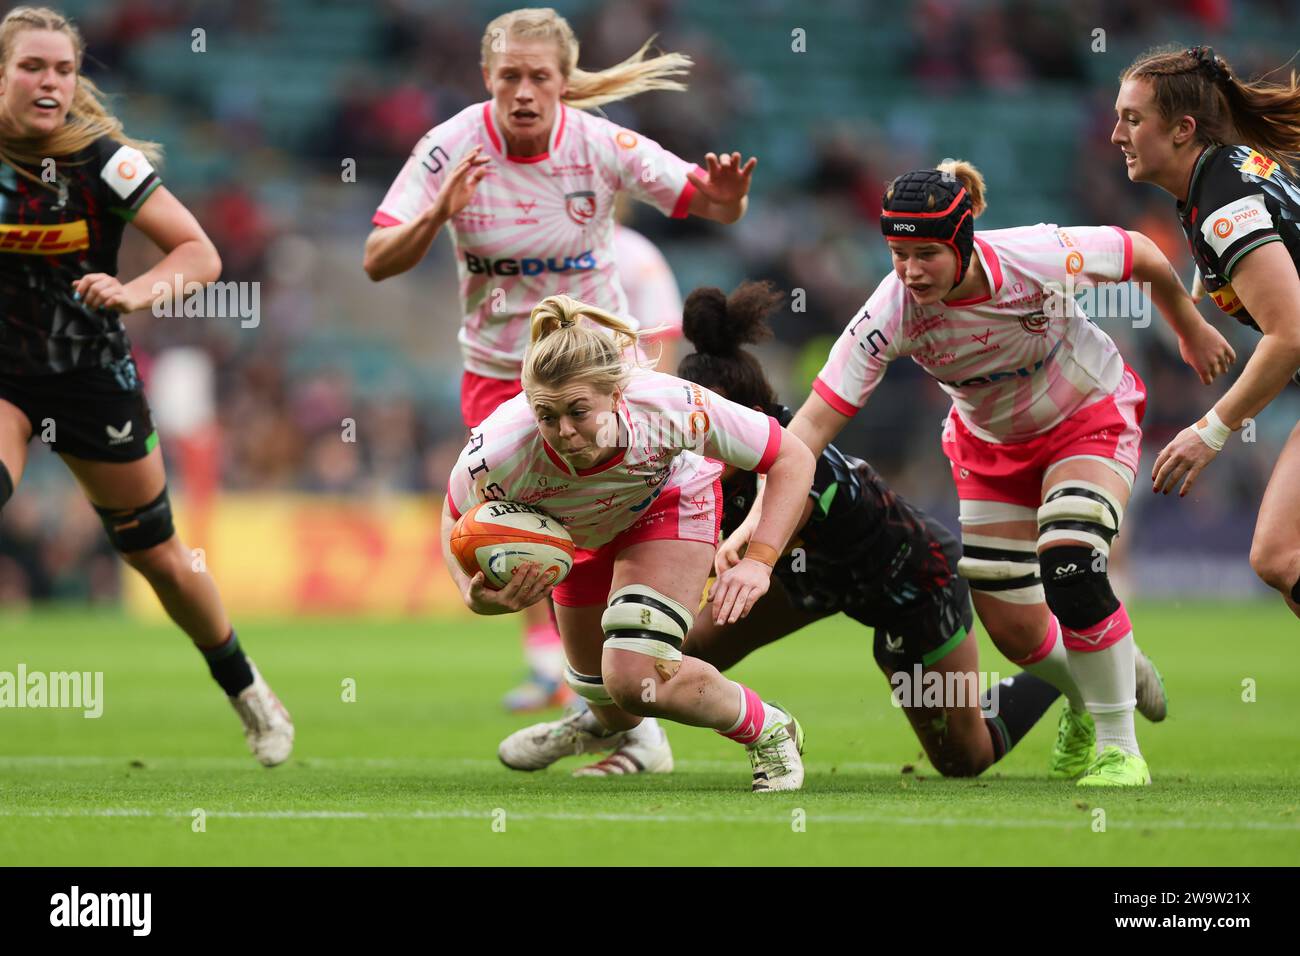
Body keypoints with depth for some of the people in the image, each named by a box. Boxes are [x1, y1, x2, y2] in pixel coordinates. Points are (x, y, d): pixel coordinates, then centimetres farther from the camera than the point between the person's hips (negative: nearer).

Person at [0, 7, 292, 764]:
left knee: (158, 556, 11)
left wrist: (134, 294, -31)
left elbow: (200, 254, -14)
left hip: (94, 380, -1)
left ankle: (248, 692, 35)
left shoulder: (104, 159, -15)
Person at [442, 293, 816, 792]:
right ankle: (609, 725, 61)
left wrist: (758, 562, -38)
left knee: (635, 679, -23)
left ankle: (768, 732, 4)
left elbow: (793, 458, -28)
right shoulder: (497, 453, -41)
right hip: (576, 532, 3)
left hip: (671, 501, -3)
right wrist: (474, 595, -37)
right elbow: (456, 519, -17)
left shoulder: (671, 409, -43)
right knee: (598, 684, 21)